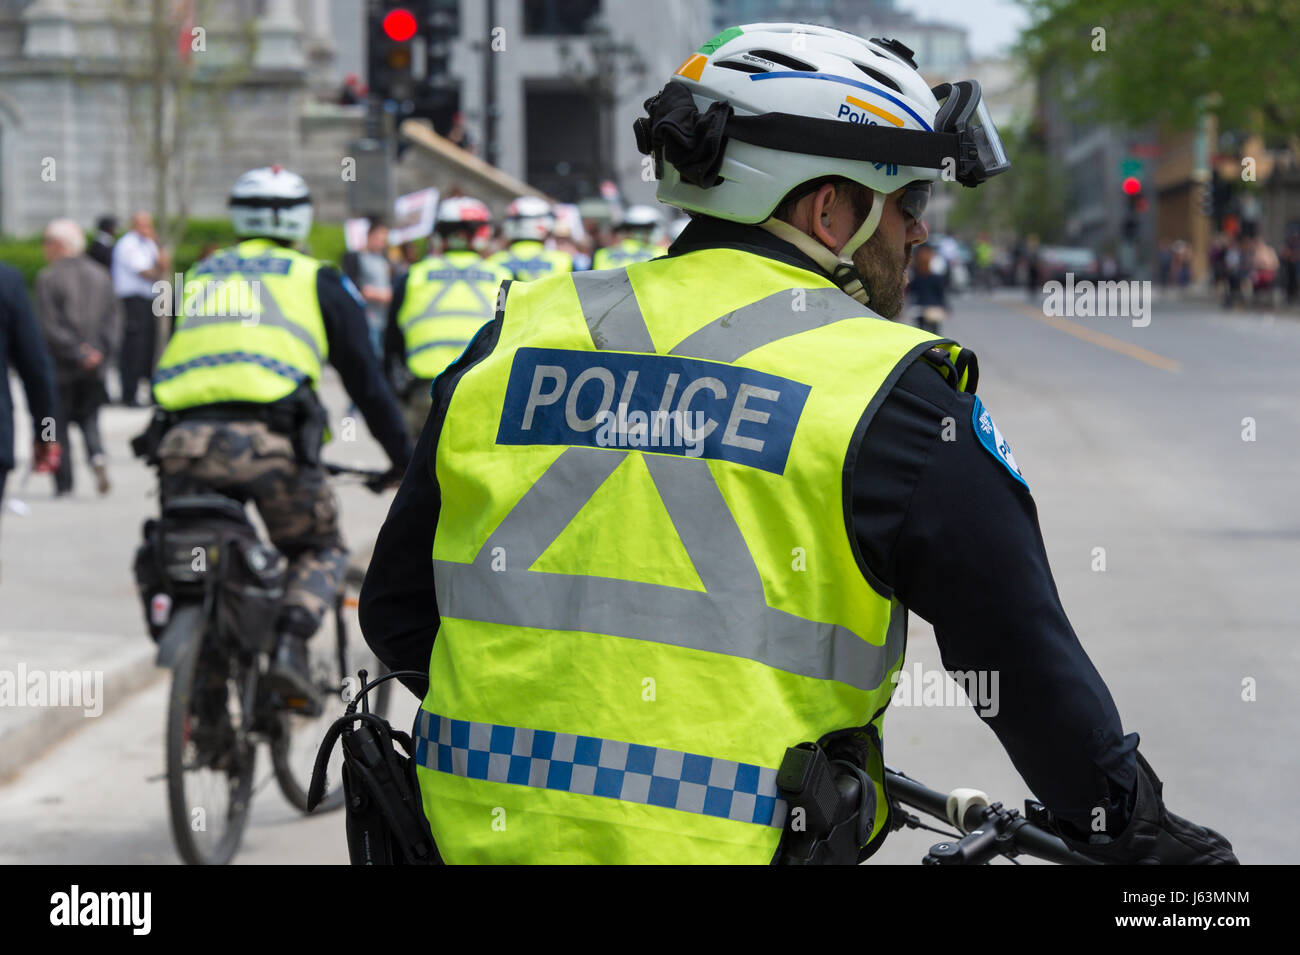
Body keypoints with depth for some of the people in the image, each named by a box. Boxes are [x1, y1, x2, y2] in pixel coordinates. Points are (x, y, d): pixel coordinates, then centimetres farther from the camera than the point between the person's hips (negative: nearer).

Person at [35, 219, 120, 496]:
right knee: (89, 419, 15)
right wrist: (100, 351, -3)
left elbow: (49, 327, -15)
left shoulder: (48, 278, -10)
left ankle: (63, 483, 4)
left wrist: (78, 354, -12)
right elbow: (113, 320, 3)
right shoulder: (100, 275, 6)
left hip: (60, 366, -4)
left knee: (58, 423, 6)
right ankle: (97, 456, -13)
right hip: (94, 369, 4)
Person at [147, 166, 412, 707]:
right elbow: (365, 379, 17)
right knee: (320, 550, 16)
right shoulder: (317, 281, 18)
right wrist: (404, 460, 25)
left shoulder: (199, 276, 29)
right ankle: (291, 647, -8)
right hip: (266, 437, -3)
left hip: (182, 438, 3)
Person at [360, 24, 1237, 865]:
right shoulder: (886, 393, -6)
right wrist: (1138, 833, 15)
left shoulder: (519, 333, 8)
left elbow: (396, 613, 14)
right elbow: (1031, 668, -1)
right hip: (730, 845, -5)